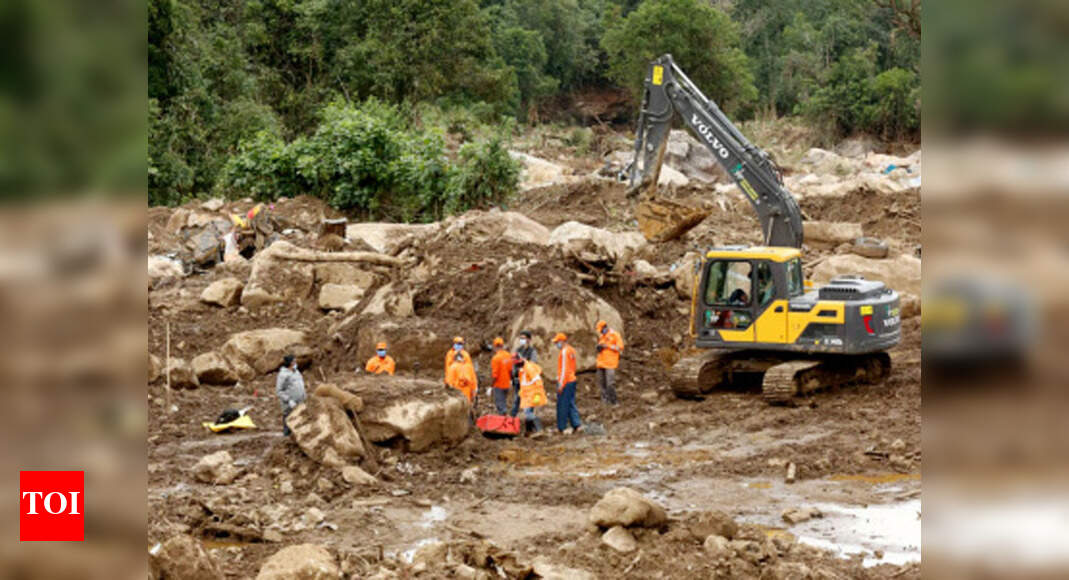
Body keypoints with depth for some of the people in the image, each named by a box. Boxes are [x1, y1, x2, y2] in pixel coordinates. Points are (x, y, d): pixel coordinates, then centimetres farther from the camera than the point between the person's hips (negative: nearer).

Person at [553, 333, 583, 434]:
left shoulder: (564, 352, -16)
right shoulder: (571, 350, 12)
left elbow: (564, 369, -19)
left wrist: (561, 384, -18)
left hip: (565, 382, -9)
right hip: (572, 380, 9)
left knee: (562, 405, -1)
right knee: (571, 403, 14)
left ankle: (562, 427, 4)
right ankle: (577, 424, 12)